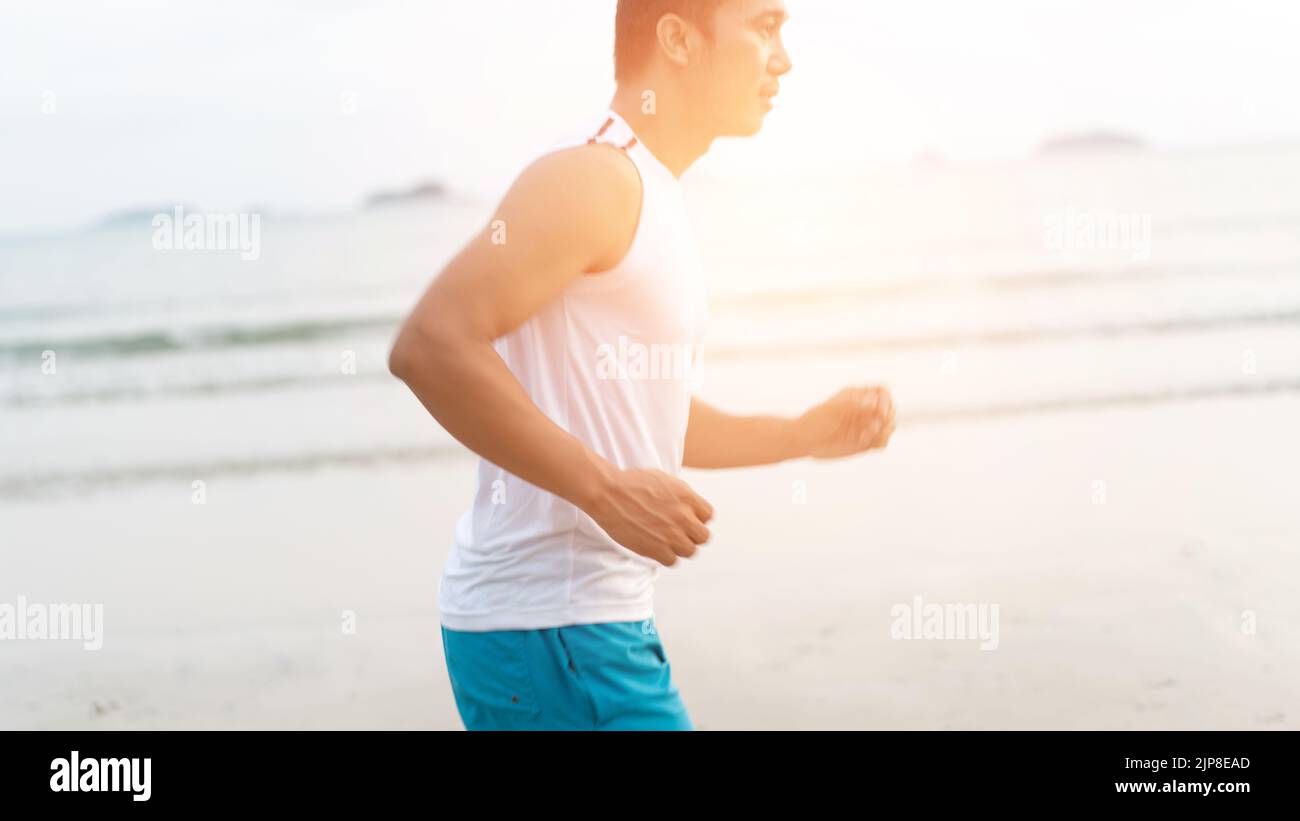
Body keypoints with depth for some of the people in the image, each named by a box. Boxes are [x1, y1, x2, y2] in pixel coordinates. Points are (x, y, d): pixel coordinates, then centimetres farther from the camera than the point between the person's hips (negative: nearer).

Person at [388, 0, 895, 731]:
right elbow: (429, 345, -25)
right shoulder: (592, 176, -14)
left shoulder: (648, 195, 17)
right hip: (551, 632, -10)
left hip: (590, 622, 10)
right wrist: (605, 489, -27)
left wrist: (805, 435, 21)